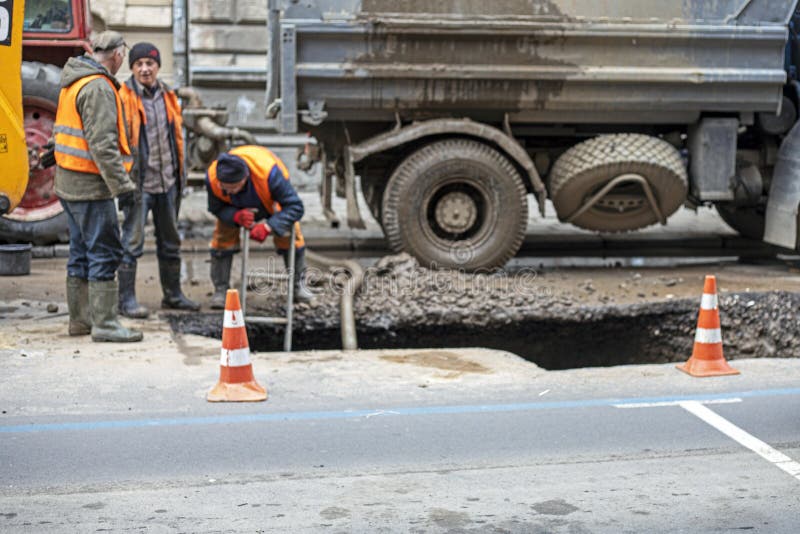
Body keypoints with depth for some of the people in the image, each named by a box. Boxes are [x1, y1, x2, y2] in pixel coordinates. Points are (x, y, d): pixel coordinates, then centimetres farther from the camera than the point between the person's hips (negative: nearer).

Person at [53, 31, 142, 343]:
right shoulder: (98, 88, -17)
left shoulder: (73, 83, 15)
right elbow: (102, 144, -24)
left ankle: (80, 319, 22)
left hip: (68, 182, 10)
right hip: (90, 186, -10)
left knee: (82, 251, 15)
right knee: (105, 253, -6)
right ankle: (104, 323, -6)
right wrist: (122, 185, -23)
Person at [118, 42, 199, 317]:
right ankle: (126, 300, 3)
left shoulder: (168, 96, 11)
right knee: (132, 242, -4)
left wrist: (180, 172, 17)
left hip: (167, 181, 7)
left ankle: (173, 294, 28)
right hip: (139, 182, -7)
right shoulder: (124, 98, -9)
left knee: (170, 241, 16)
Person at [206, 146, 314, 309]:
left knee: (290, 236, -8)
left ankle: (299, 285, 15)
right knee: (222, 239, -12)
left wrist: (268, 227, -51)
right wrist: (236, 216, -42)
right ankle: (220, 290, 5)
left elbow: (294, 206, -39)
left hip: (272, 200, -2)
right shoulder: (212, 178, -39)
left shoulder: (269, 173, -48)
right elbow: (217, 208, -19)